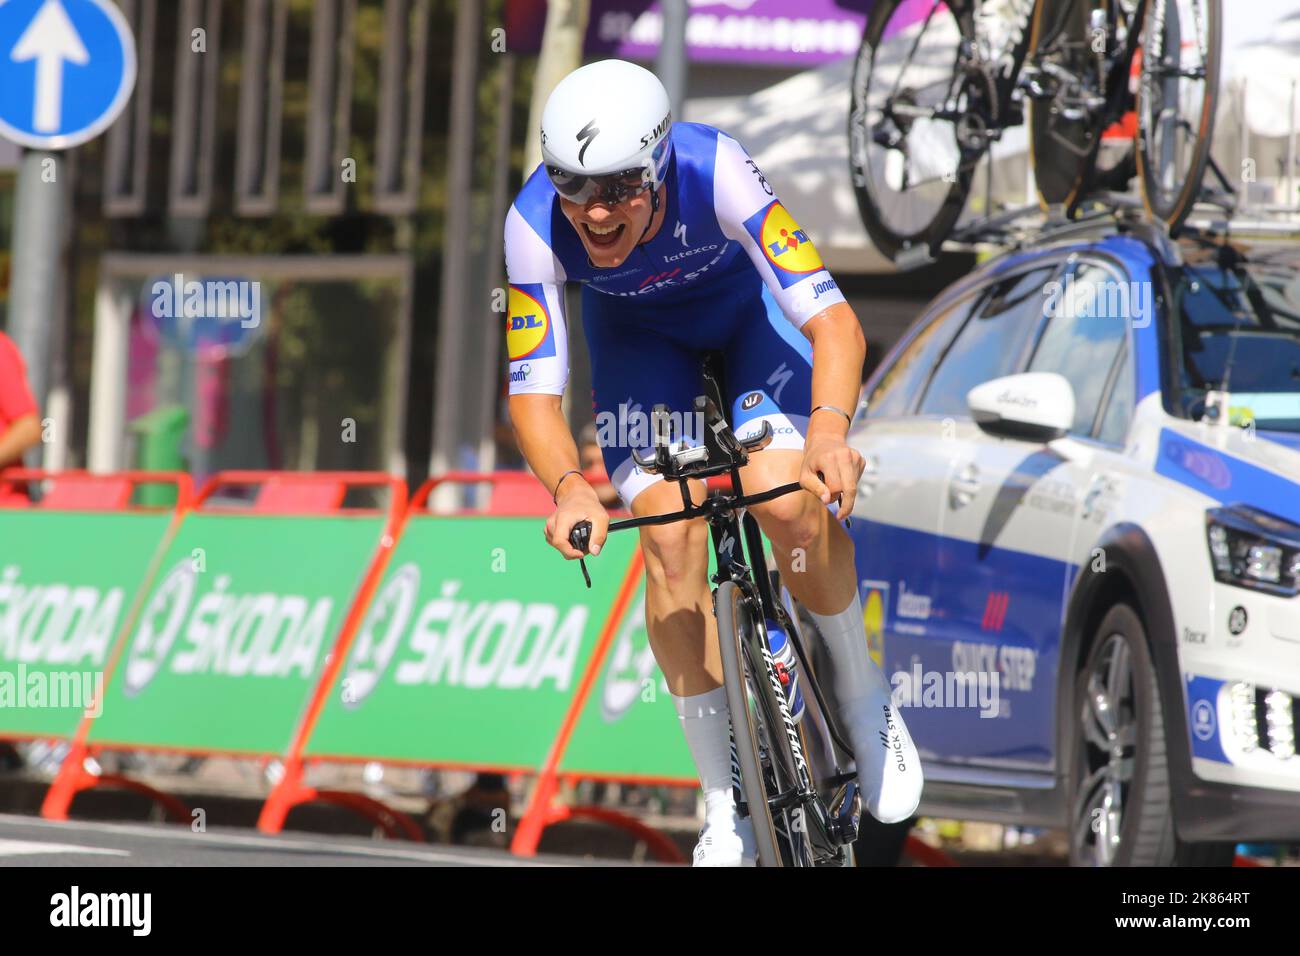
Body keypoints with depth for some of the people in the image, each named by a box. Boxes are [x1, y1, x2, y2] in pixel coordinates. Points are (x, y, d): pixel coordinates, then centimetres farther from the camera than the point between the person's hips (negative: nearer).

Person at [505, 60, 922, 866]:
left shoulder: (716, 173, -40)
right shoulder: (536, 225, -34)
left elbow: (833, 320, -42)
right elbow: (533, 389, -30)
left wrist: (830, 424, -61)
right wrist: (567, 486, -51)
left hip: (750, 300, -2)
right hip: (639, 329, 2)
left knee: (787, 504, -24)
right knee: (672, 540, -15)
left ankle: (864, 700, 4)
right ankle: (726, 805, -3)